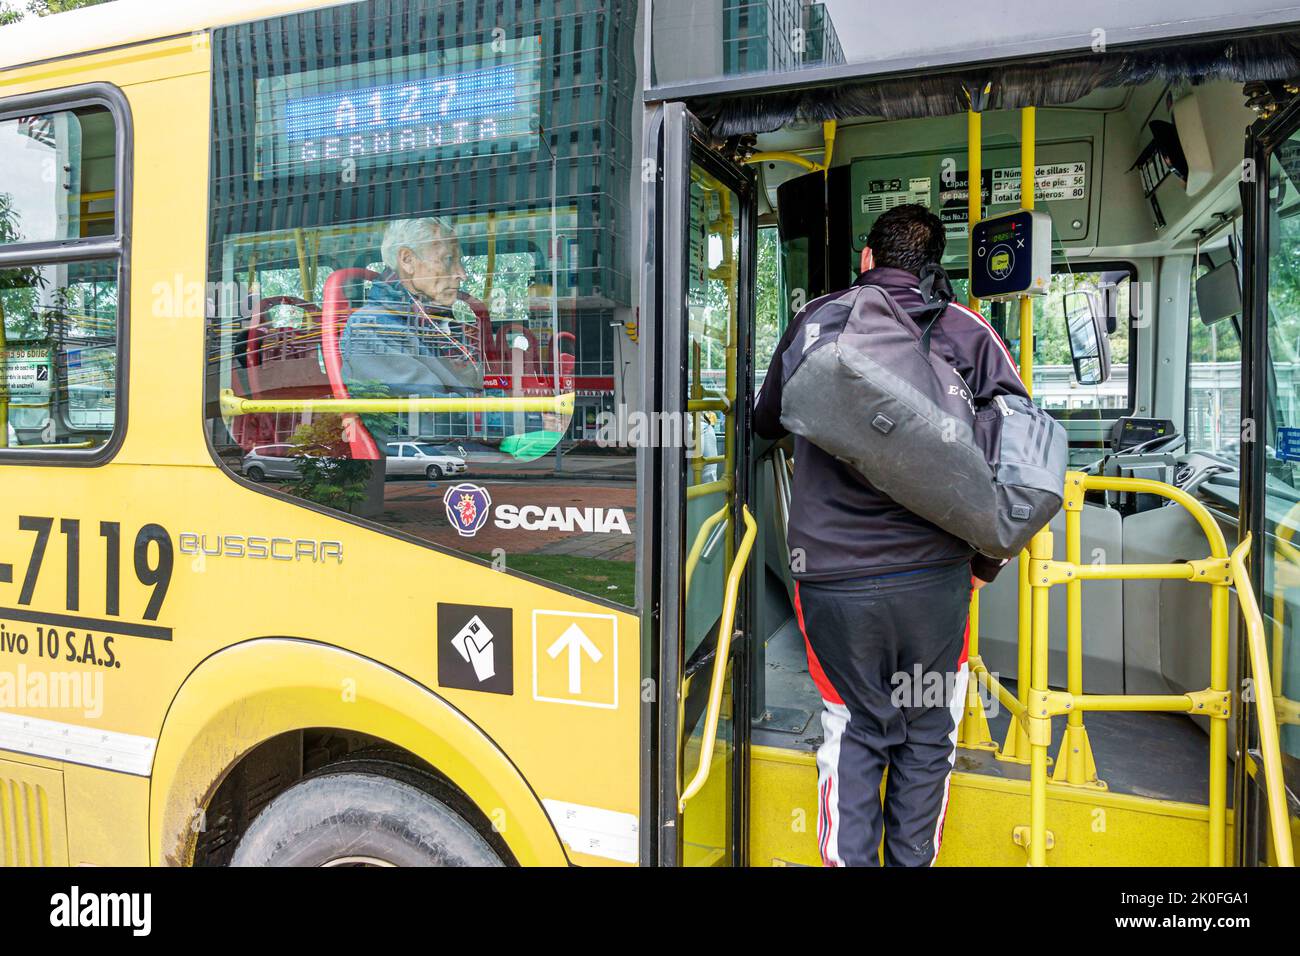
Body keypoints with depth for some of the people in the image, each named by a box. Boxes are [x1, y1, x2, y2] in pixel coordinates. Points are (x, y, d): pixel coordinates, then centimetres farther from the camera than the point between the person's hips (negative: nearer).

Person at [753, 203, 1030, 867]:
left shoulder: (813, 320, 6)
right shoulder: (965, 330, 3)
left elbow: (767, 423, 19)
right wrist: (986, 560, 8)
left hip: (831, 575, 0)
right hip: (933, 576, 0)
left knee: (852, 737, 14)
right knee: (927, 738, 17)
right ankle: (912, 861, 26)